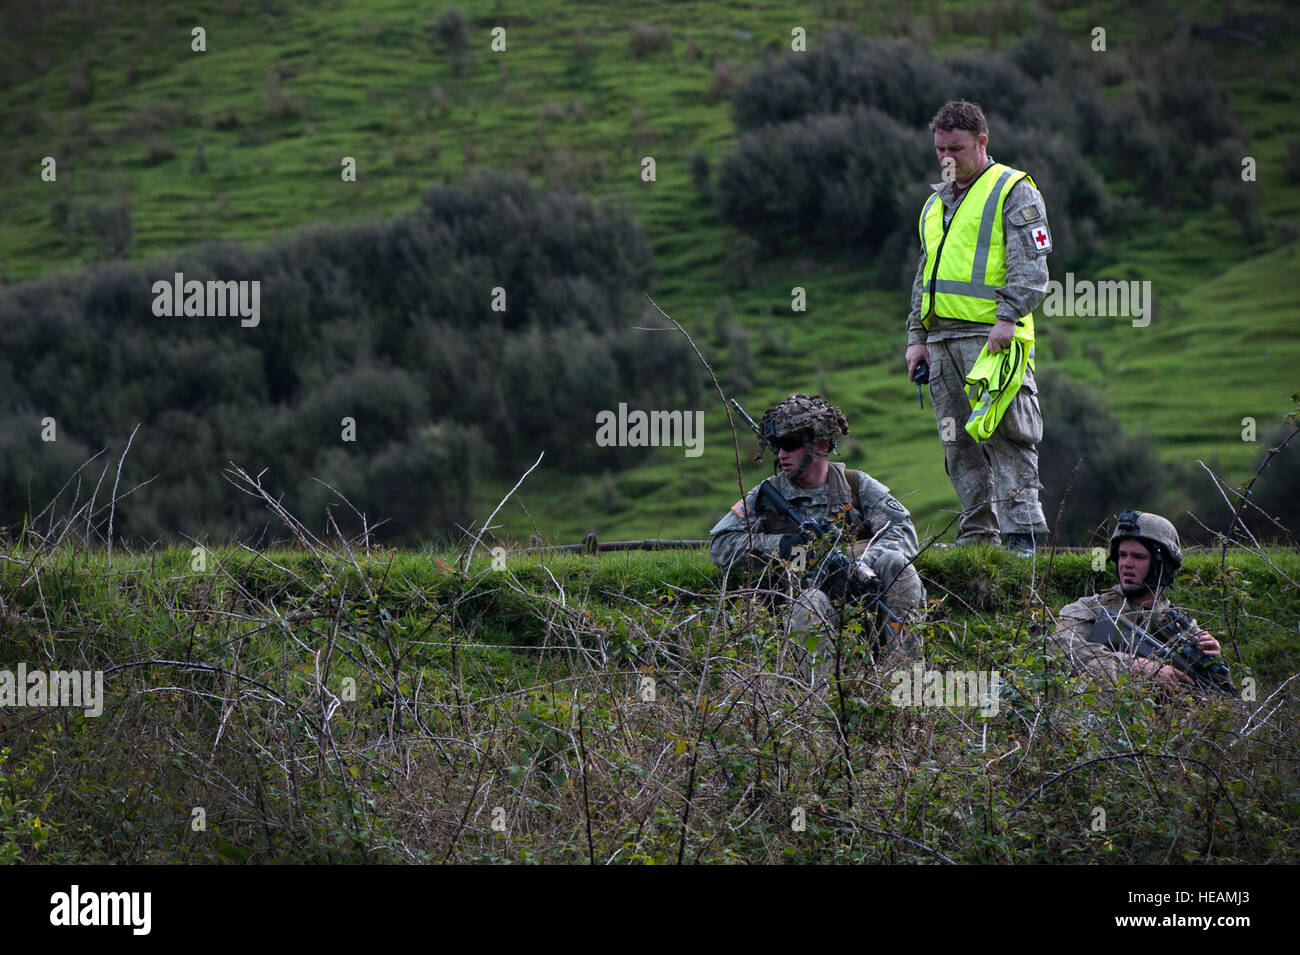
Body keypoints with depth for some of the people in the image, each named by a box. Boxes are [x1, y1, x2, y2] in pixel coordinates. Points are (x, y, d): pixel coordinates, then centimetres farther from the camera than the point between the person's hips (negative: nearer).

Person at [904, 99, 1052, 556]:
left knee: (1004, 437, -12)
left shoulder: (1014, 192, 0)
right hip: (943, 339, 7)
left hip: (991, 336, -7)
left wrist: (1008, 317, -21)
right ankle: (977, 534, 10)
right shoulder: (936, 202, 23)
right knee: (959, 444, 6)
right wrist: (917, 337, 19)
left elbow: (1030, 267, -10)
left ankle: (1022, 534, -14)